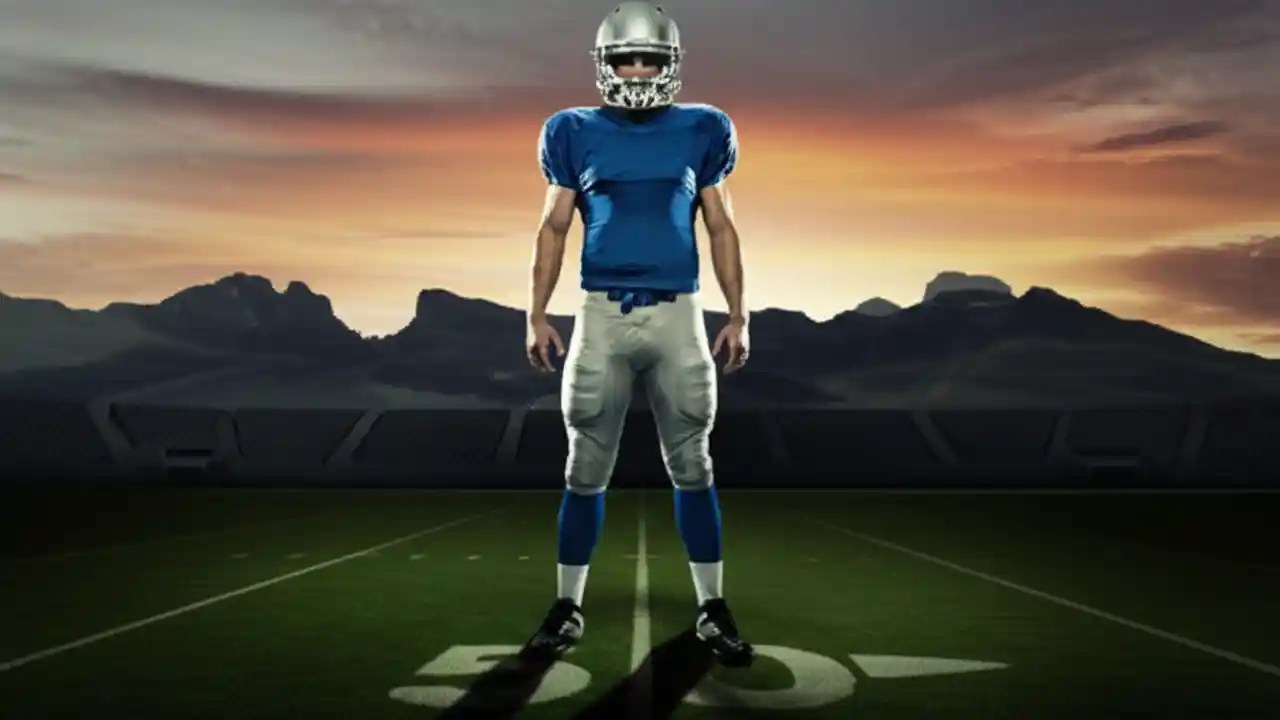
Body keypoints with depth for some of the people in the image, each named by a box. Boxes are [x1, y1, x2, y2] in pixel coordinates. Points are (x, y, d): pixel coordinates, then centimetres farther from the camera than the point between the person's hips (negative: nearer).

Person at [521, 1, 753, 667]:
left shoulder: (699, 132, 6)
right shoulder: (577, 134, 5)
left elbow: (721, 227, 10)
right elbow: (553, 228, 9)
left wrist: (737, 316, 5)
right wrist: (537, 316, 3)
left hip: (678, 314, 0)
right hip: (601, 314, 0)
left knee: (692, 465, 6)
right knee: (586, 469, 6)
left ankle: (713, 610, 18)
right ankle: (567, 609, 19)